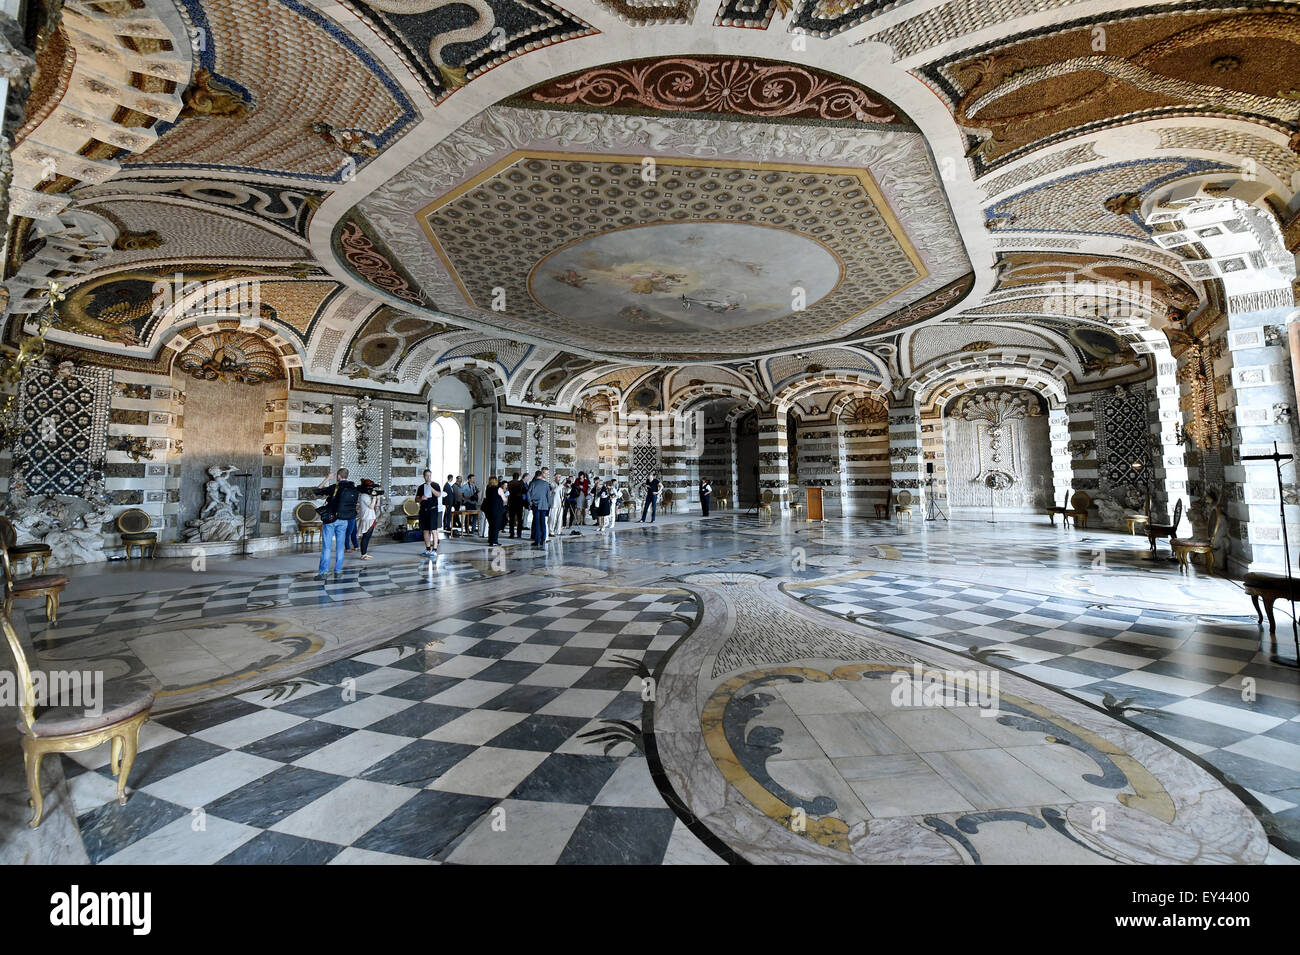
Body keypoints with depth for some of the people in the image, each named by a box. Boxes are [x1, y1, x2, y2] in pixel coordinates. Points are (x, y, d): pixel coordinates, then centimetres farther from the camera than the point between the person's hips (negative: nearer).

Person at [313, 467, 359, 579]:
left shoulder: (334, 487, -10)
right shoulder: (354, 489, 3)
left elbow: (317, 491, -1)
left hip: (330, 519, -4)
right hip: (344, 521, 4)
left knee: (326, 547, 0)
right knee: (340, 546, 9)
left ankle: (323, 572, 0)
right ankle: (338, 571, 11)